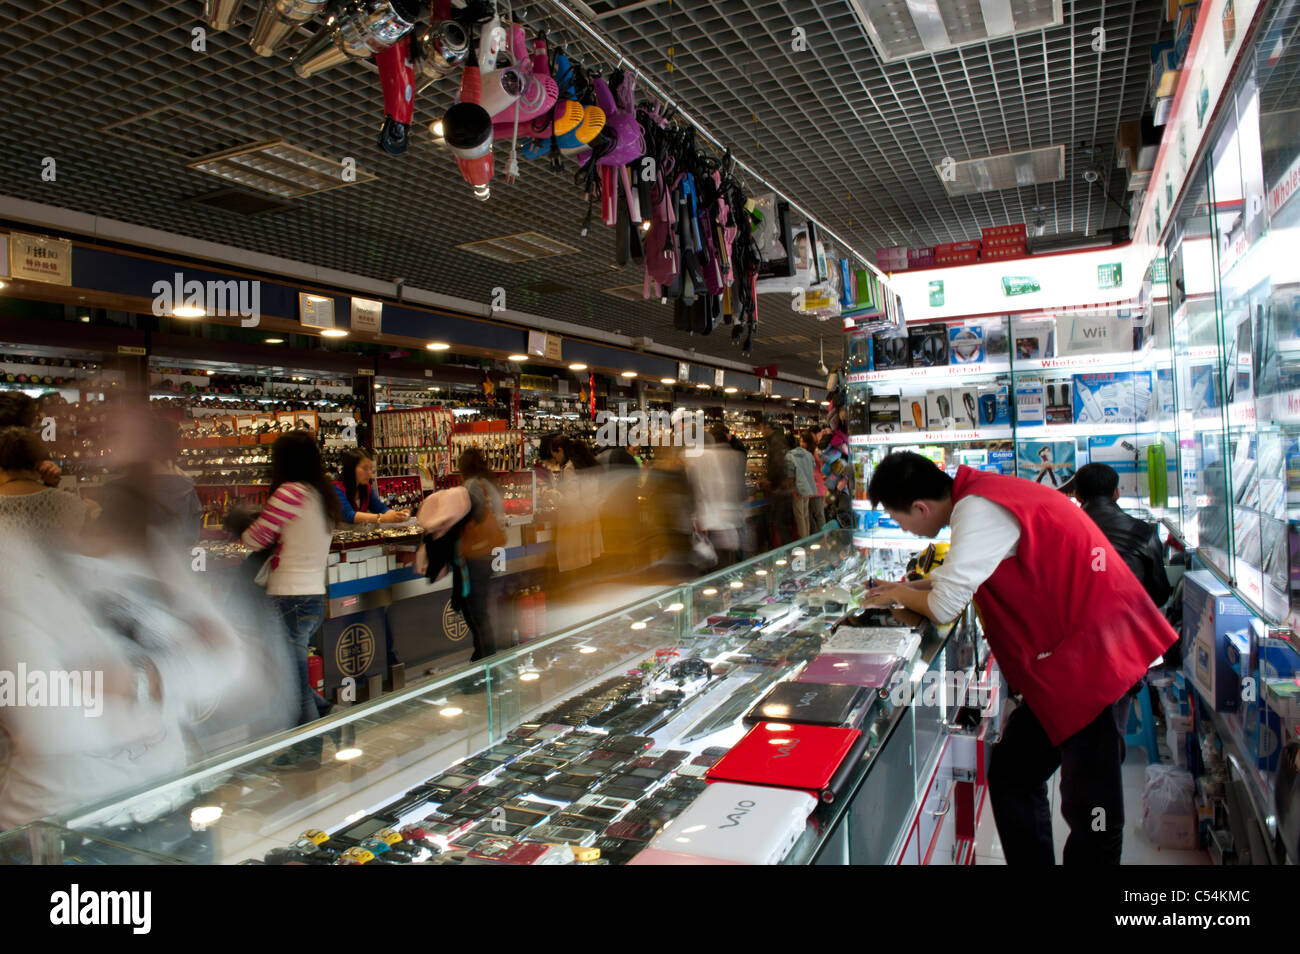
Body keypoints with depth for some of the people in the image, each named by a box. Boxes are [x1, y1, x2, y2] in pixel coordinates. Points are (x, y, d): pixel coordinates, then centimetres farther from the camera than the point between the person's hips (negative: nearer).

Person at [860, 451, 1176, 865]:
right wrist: (909, 586, 14)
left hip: (1093, 656, -10)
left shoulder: (980, 510, -22)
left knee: (1088, 810, -1)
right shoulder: (979, 493, 7)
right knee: (1010, 775, 15)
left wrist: (901, 596, 0)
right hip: (1068, 656, 10)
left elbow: (944, 607, -20)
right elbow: (964, 569, 25)